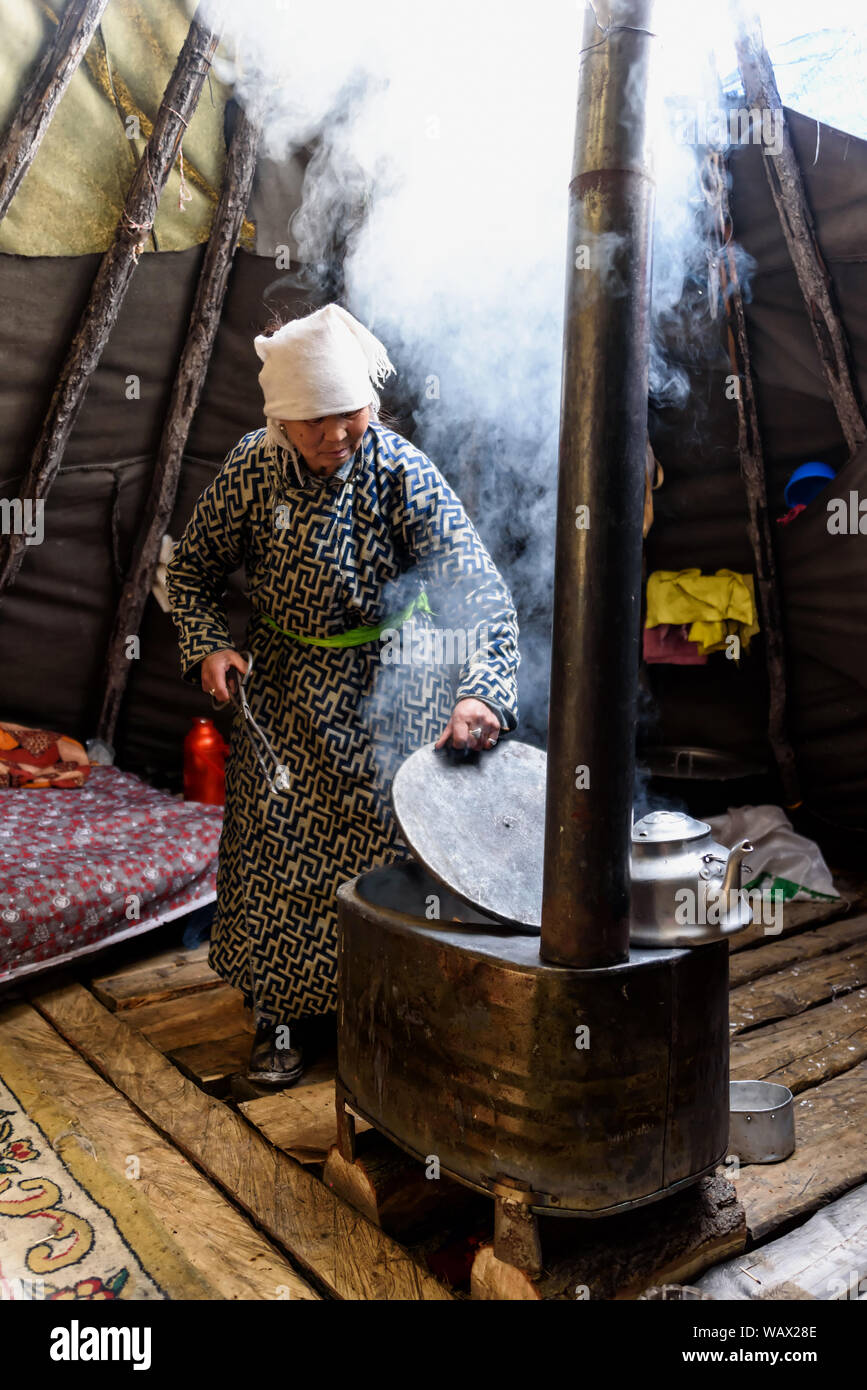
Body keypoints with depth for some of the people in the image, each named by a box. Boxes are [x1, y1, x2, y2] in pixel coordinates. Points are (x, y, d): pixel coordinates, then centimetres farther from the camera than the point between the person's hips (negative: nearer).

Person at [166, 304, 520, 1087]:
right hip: (284, 685, 3)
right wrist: (209, 646, -14)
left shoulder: (402, 473, -21)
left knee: (382, 842, 3)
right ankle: (285, 1020, 24)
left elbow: (478, 588, -29)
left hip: (386, 686, -2)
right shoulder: (253, 469, -11)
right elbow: (193, 568, 3)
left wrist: (483, 692, -44)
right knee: (277, 844, 5)